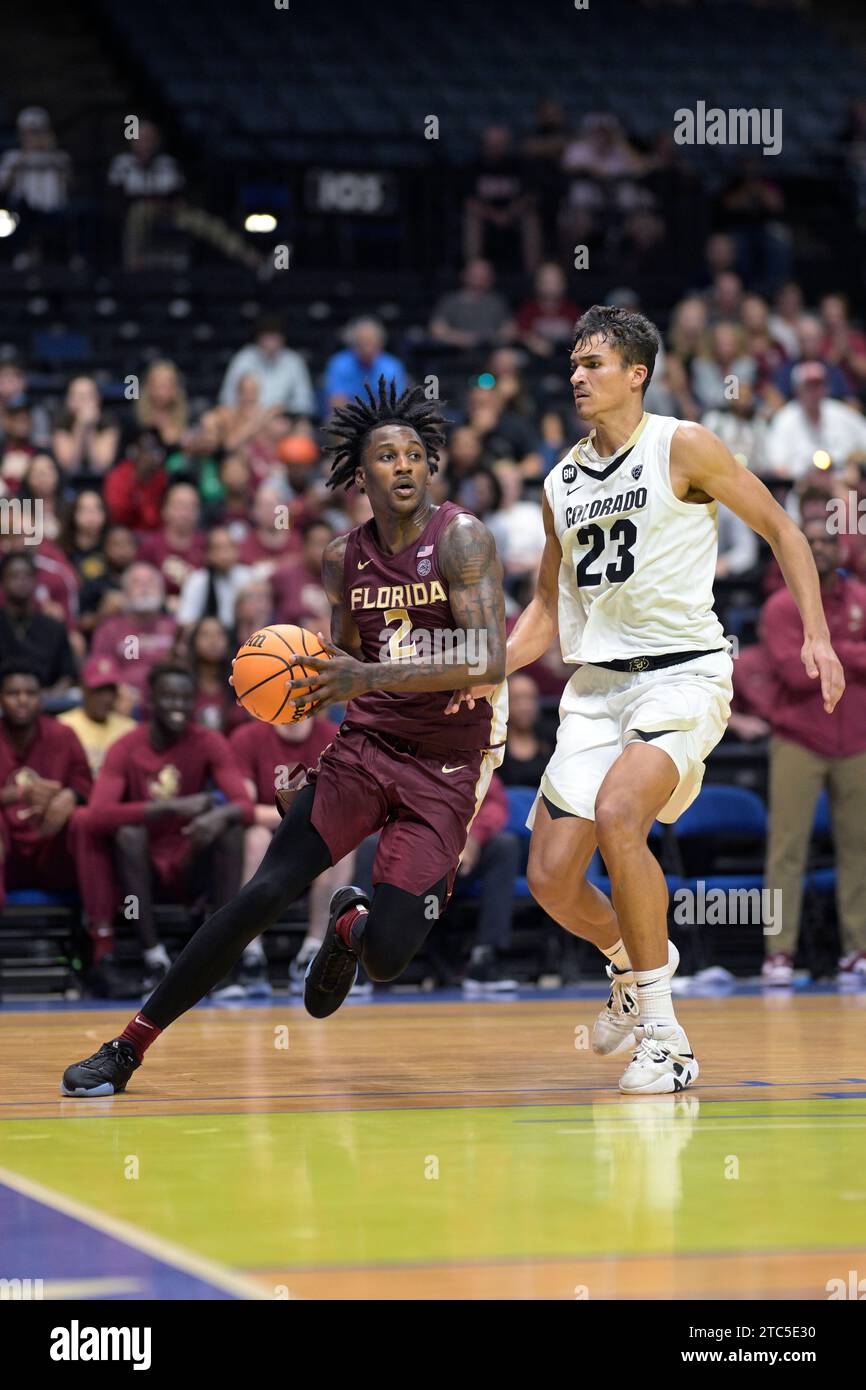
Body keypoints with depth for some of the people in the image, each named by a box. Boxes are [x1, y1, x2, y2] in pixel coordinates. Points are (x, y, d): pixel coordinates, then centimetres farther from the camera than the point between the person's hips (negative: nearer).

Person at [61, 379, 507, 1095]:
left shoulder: (461, 539, -11)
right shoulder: (344, 557, 6)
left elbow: (490, 660, -23)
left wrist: (369, 677, -30)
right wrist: (307, 687, -3)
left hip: (445, 772, -3)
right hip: (364, 746, 3)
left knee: (387, 956, -15)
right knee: (269, 889, -15)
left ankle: (349, 924, 26)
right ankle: (130, 1044, -7)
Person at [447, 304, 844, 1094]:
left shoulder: (681, 448, -3)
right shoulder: (561, 483, 13)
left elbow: (781, 530, 1)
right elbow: (549, 605, 21)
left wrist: (817, 636, -10)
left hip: (684, 673, -6)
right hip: (597, 684, 6)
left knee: (617, 811, -31)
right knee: (551, 879, -2)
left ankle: (663, 1036, -21)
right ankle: (637, 962, 33)